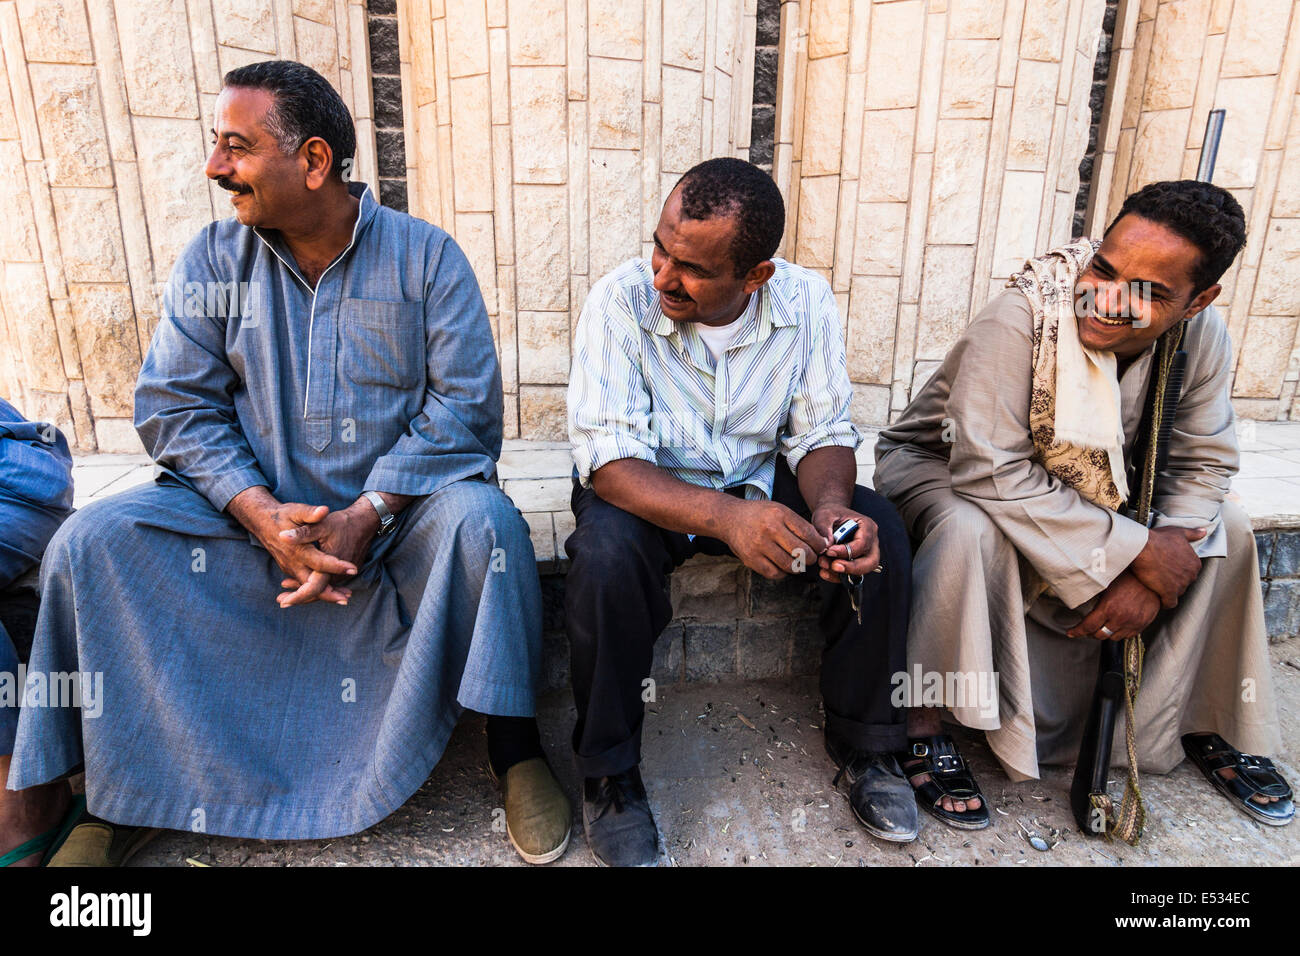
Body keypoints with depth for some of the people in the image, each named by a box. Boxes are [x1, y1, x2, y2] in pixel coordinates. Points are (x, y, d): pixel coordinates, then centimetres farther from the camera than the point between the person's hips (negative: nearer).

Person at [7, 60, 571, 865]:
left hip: (398, 506, -2)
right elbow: (174, 406, -1)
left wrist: (366, 514, -21)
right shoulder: (213, 261, 4)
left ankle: (513, 742, -13)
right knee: (93, 541, -16)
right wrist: (261, 512, -18)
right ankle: (124, 785, 1)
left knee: (483, 520, -32)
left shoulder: (426, 255, -4)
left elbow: (466, 405, -11)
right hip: (258, 509, 3)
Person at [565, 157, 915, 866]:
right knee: (606, 557, -34)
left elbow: (822, 432, -6)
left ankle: (863, 744, 3)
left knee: (877, 532, -20)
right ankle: (608, 776, -9)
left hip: (764, 481, 3)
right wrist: (726, 518, -42)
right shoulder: (620, 302, -21)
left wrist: (830, 507, -29)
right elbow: (609, 460, -26)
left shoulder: (805, 301, -12)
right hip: (647, 490, -2)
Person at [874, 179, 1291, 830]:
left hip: (1082, 485, 6)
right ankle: (924, 724, -19)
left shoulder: (1202, 335, -13)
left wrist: (1148, 579, -21)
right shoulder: (1019, 319, -31)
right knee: (971, 530, -37)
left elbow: (1202, 464, -6)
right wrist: (1136, 551, -30)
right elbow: (991, 471, -35)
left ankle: (1205, 723, 13)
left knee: (1225, 527, -6)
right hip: (946, 469, -5)